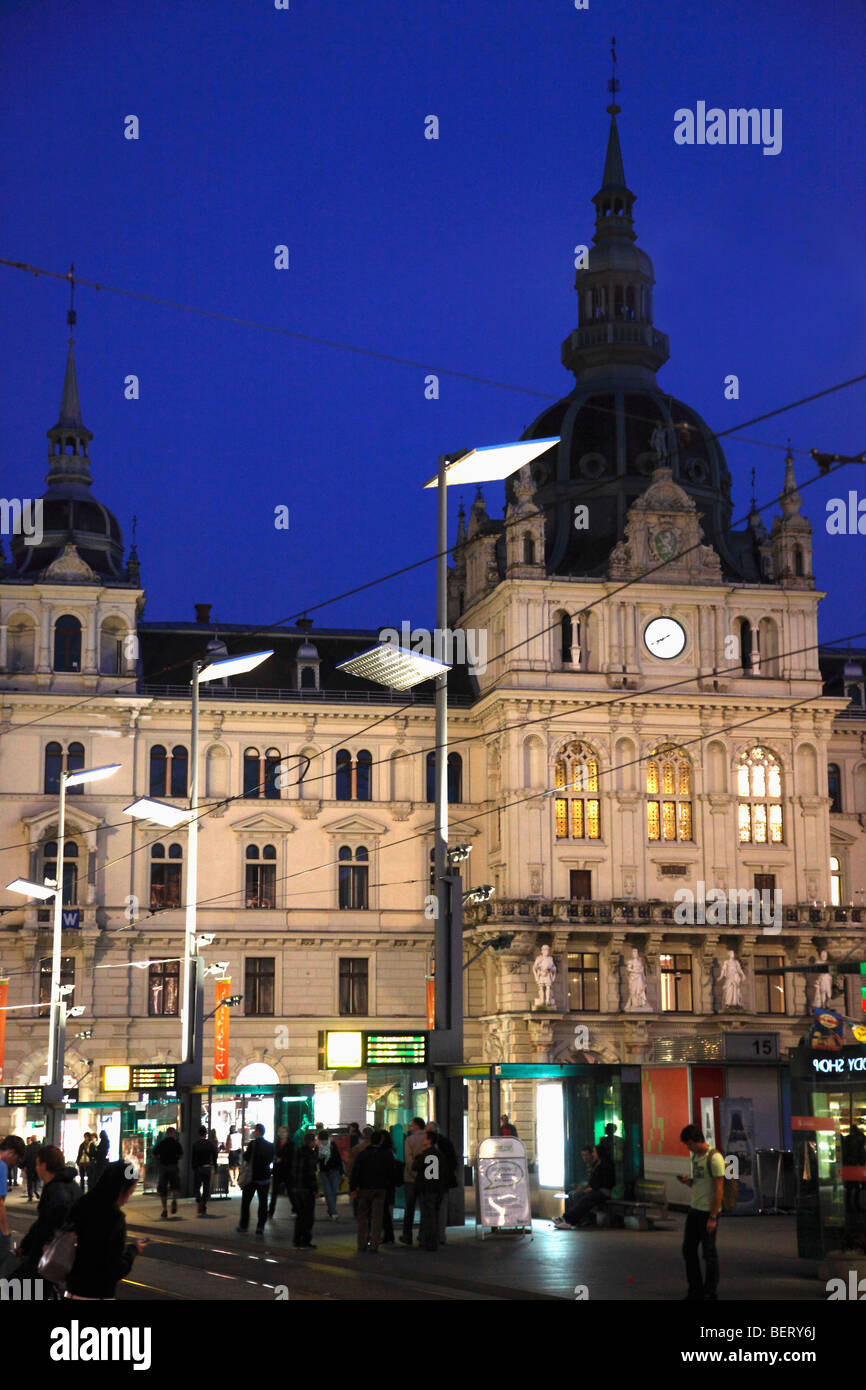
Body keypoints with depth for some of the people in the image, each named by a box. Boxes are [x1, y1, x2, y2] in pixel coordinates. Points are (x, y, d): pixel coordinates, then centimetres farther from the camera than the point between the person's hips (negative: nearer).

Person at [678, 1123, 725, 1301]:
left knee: (709, 1253, -1)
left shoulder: (714, 1158, -15)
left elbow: (719, 1189, -17)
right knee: (688, 1249, 12)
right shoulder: (695, 1156, 13)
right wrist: (686, 1181, -2)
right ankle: (696, 1290, 23)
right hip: (694, 1209, 9)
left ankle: (711, 1293, 8)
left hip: (708, 1212, -9)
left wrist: (713, 1217, -19)